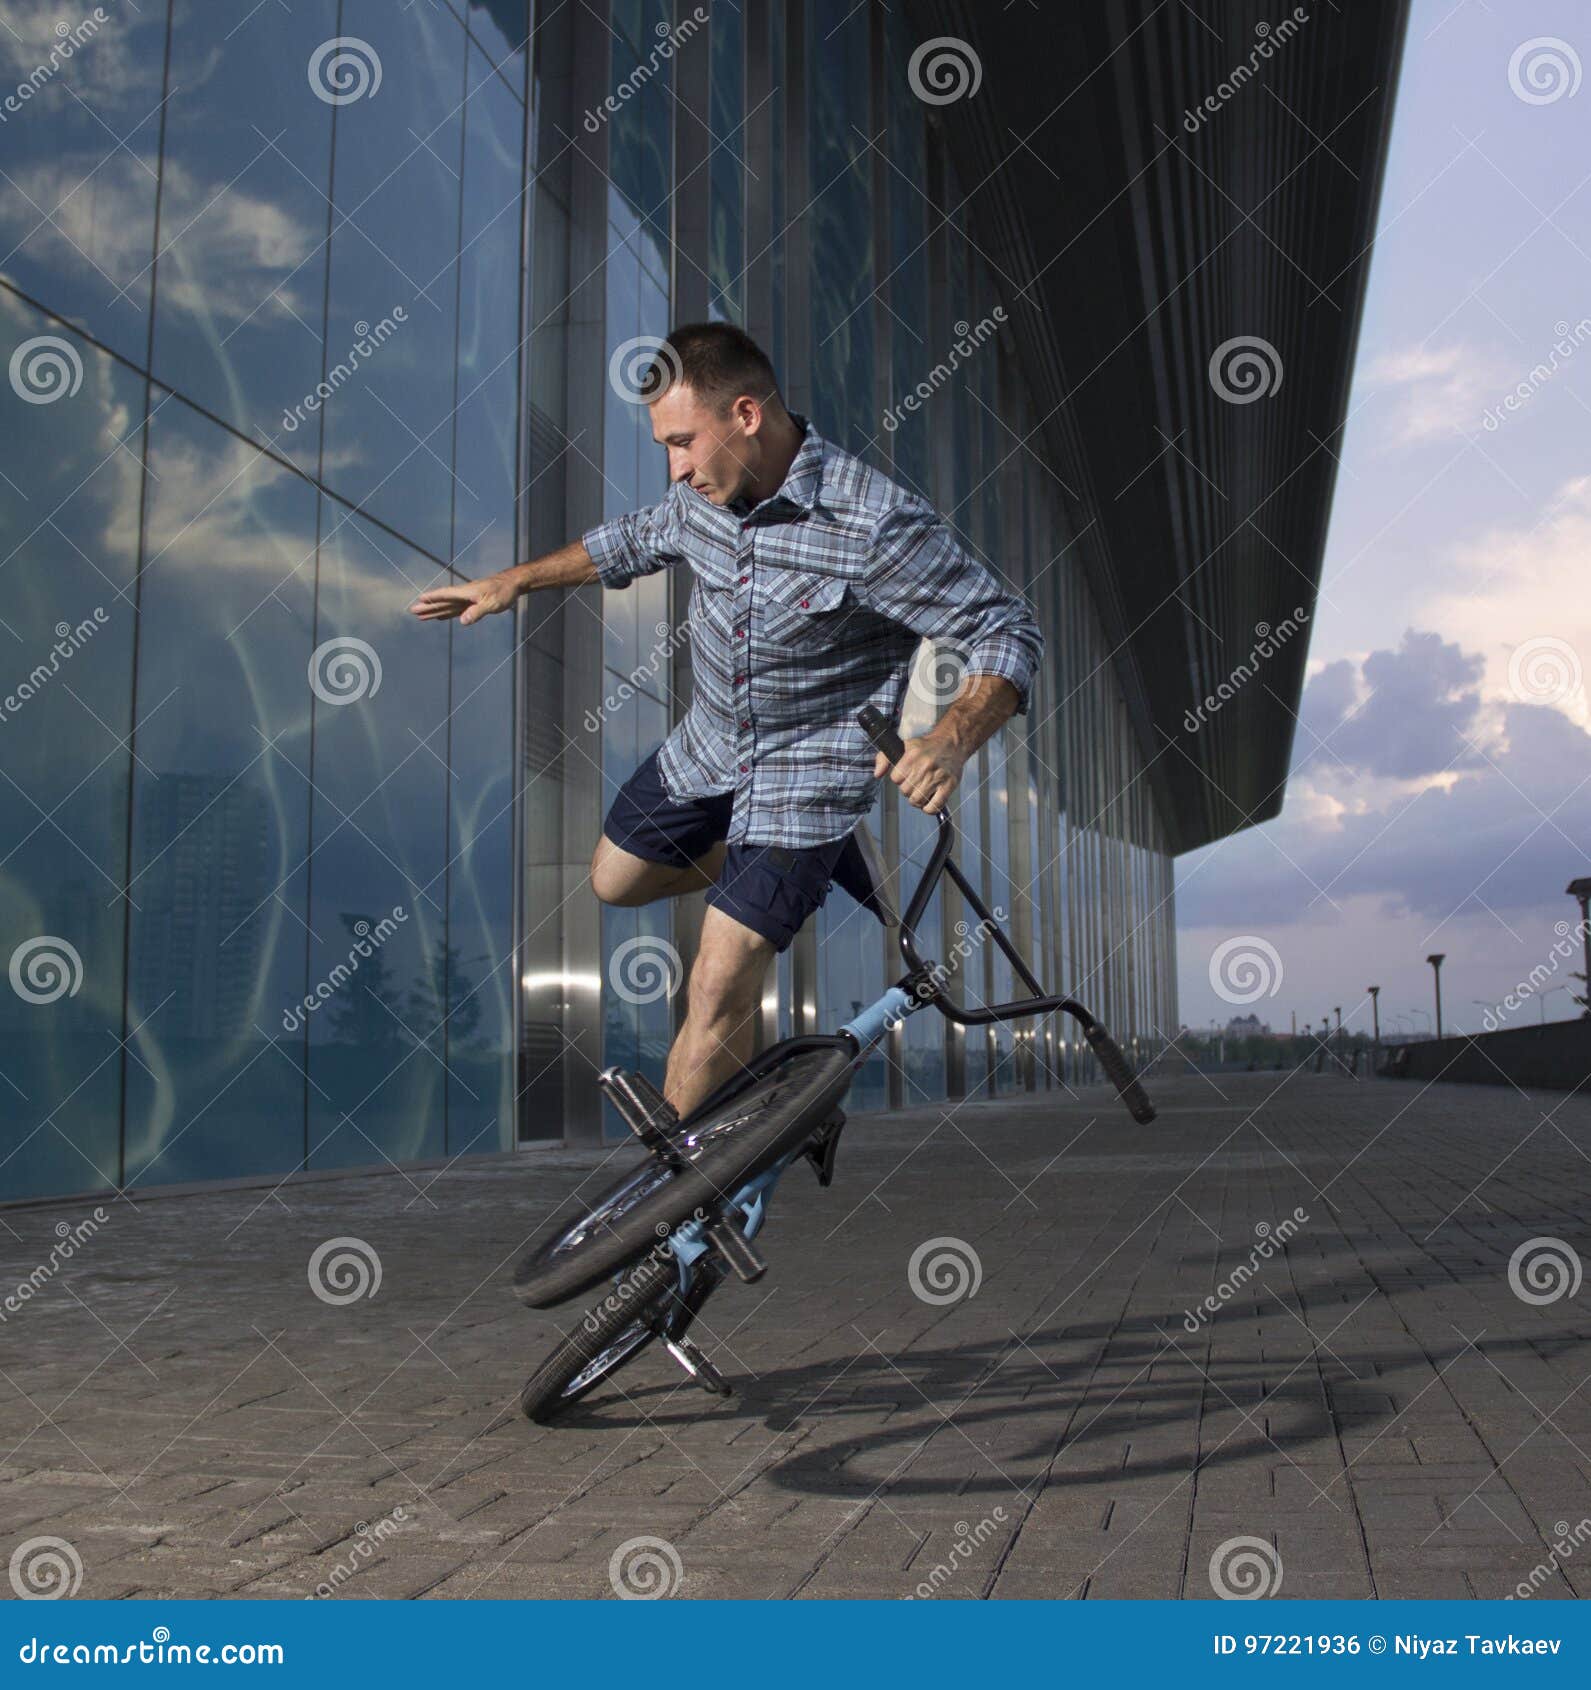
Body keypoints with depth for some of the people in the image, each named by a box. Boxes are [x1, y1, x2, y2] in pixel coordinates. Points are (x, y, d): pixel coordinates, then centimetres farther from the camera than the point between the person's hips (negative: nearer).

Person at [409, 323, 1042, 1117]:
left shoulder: (876, 524, -29)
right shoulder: (702, 491, -8)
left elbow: (1008, 630, -24)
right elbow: (635, 541, 15)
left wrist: (951, 740, -42)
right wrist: (512, 581, 12)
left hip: (813, 762, -7)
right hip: (708, 743, 7)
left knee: (717, 992, -12)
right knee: (615, 881, 25)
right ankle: (810, 860, 35)